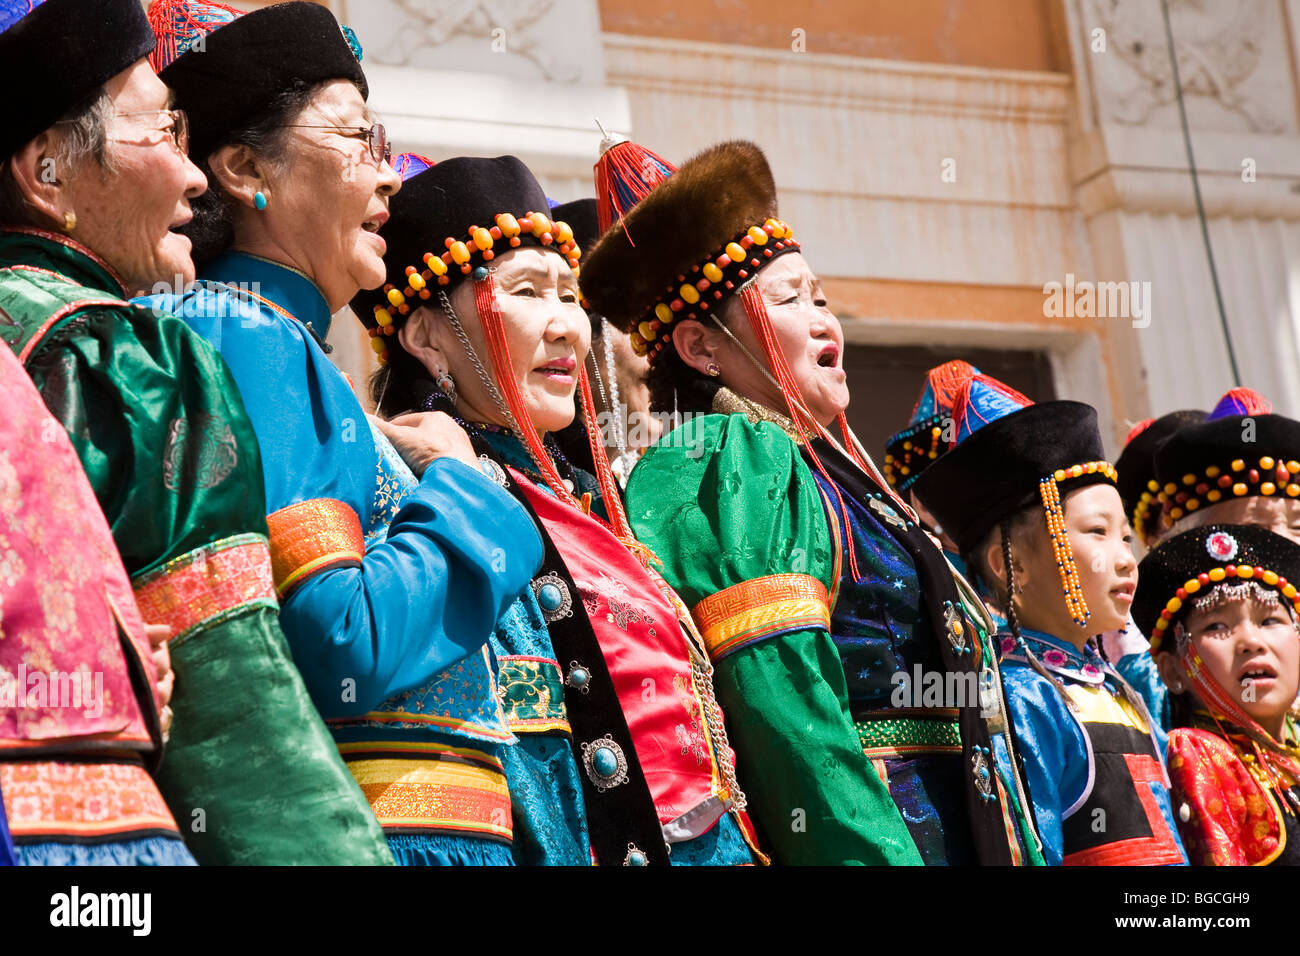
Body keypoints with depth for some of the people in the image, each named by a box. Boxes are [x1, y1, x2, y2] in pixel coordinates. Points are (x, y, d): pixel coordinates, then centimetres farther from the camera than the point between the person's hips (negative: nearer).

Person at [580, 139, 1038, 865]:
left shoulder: (838, 478, 20)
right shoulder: (726, 459, -8)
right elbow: (787, 715, -21)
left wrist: (1026, 853, 13)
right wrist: (874, 852, -25)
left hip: (965, 836, 9)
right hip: (873, 843, -9)